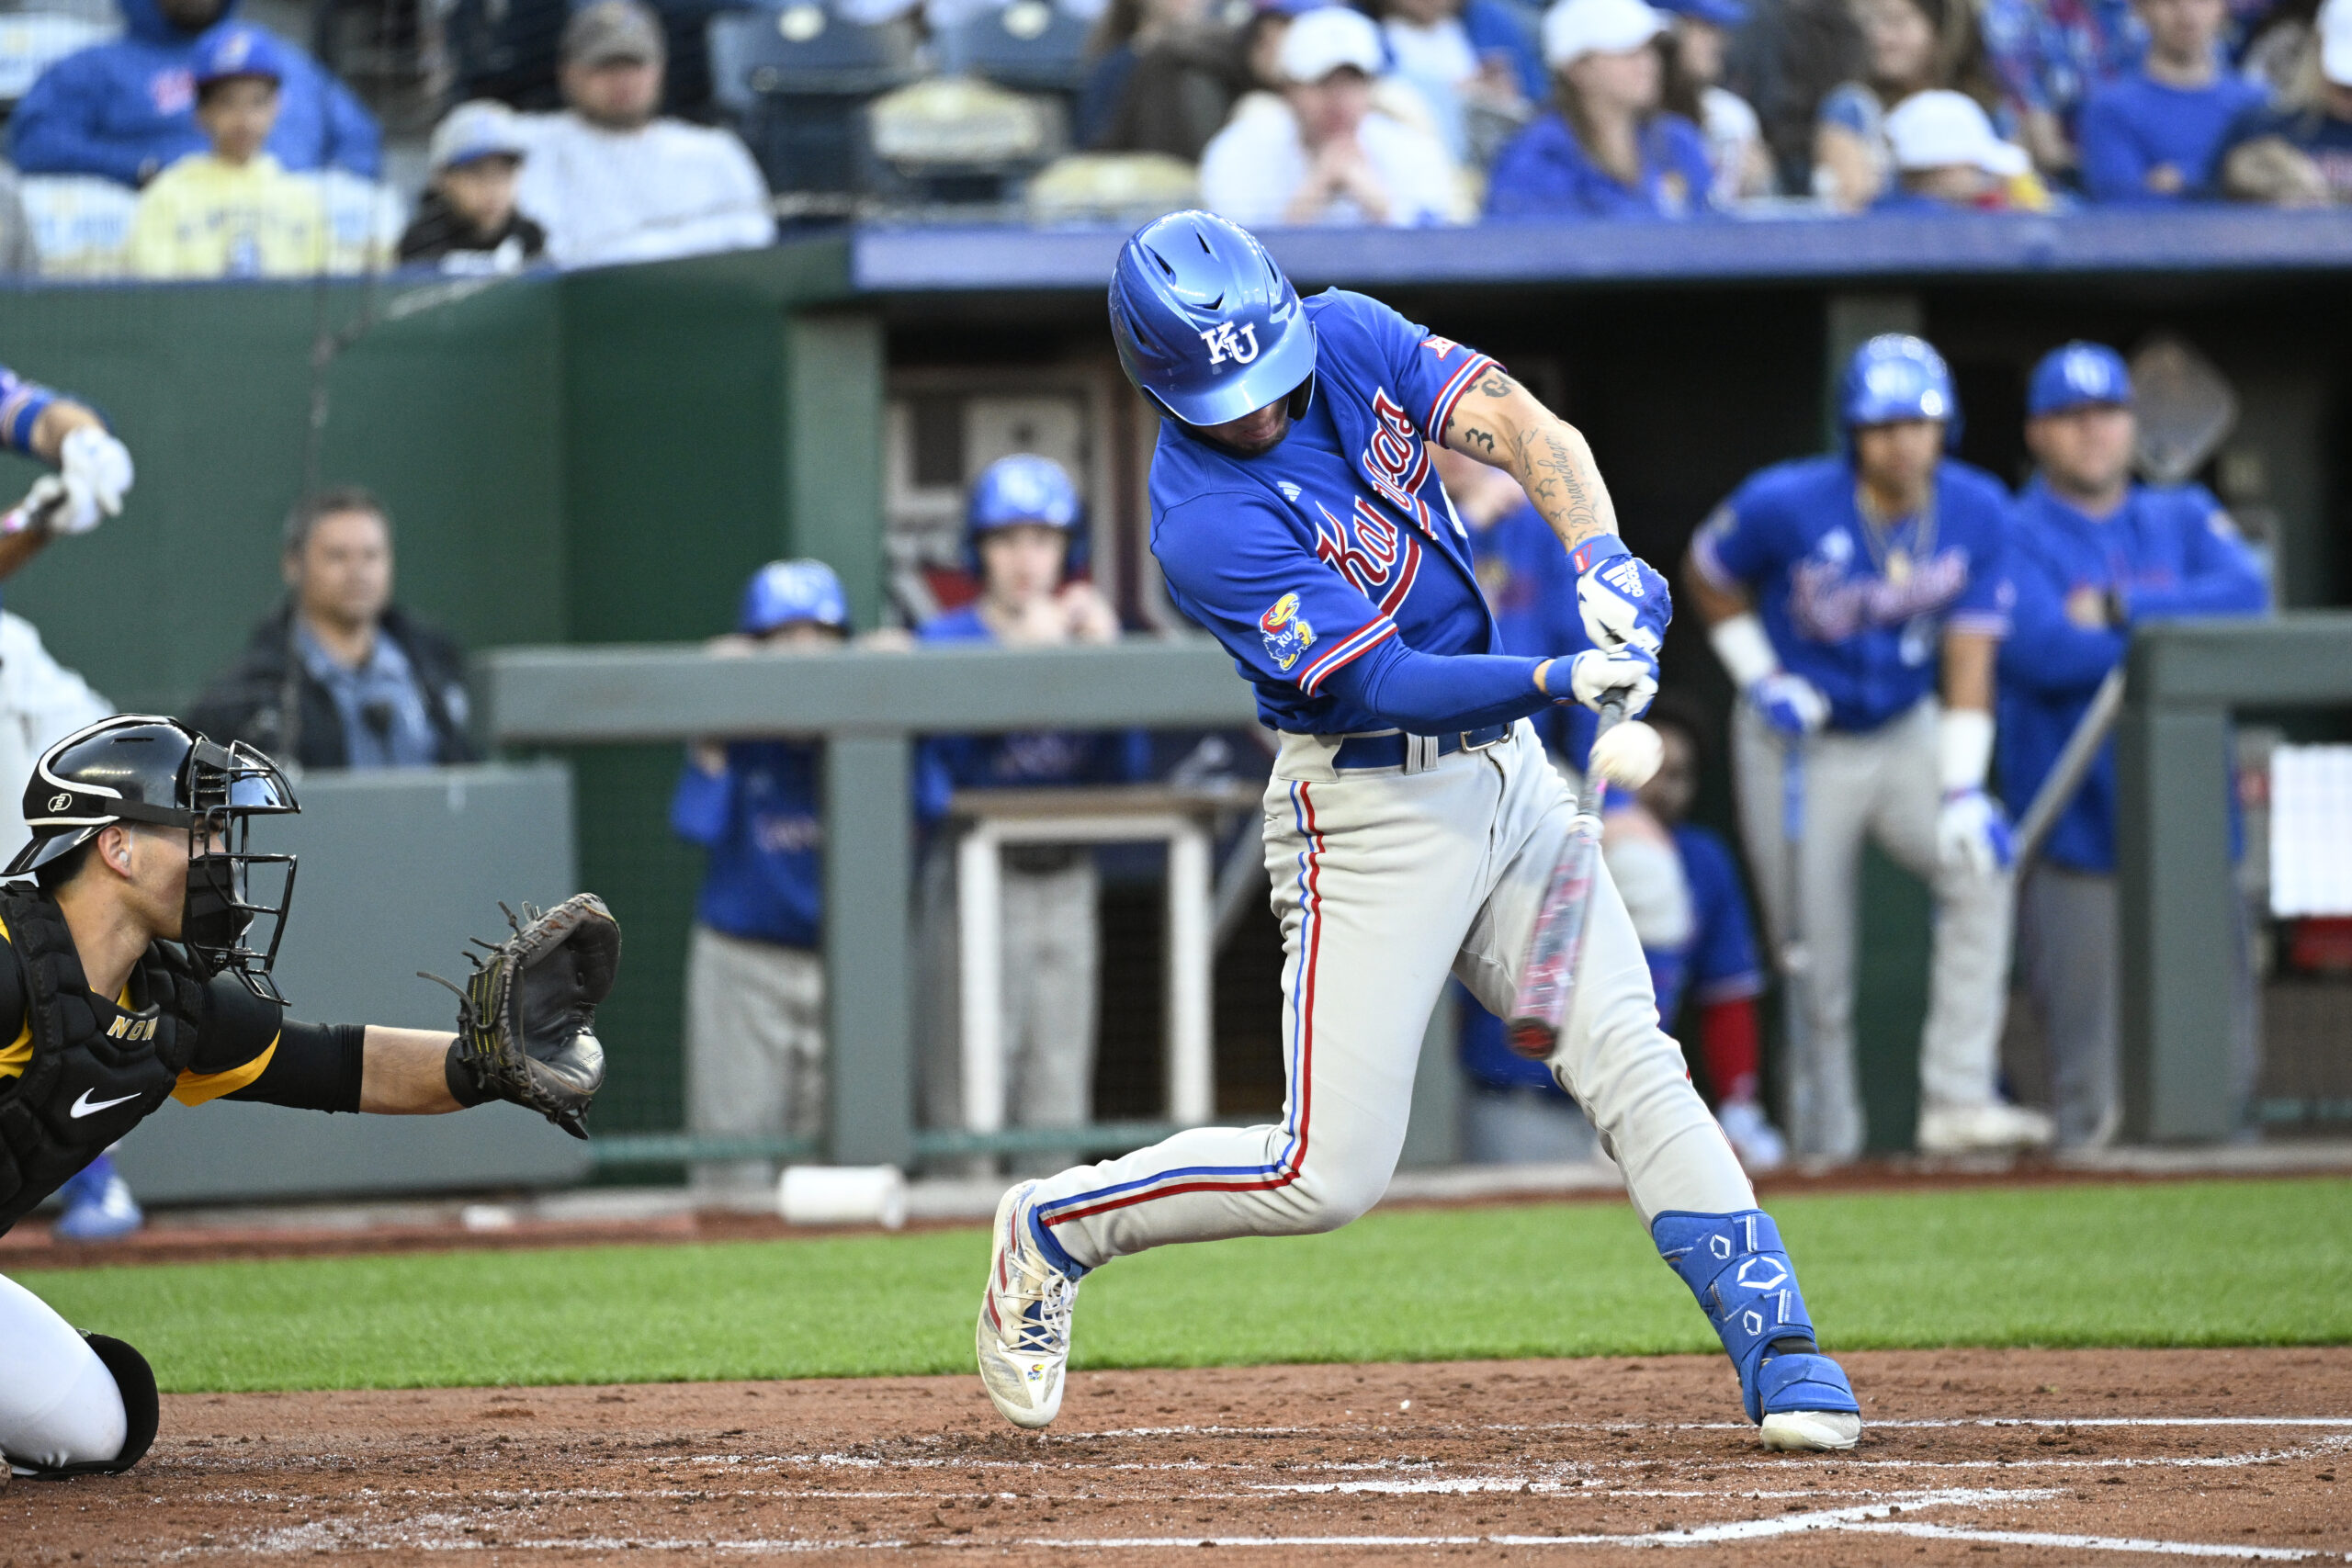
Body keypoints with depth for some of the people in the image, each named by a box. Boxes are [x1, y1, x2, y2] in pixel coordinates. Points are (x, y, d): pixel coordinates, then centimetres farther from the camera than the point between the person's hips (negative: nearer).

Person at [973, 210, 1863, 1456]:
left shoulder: (1350, 337, -2)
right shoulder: (1204, 524, -22)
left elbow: (1526, 429, -12)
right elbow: (1383, 679, -24)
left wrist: (1598, 553, -30)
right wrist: (1555, 680, -36)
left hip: (1505, 773, 6)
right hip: (1369, 811, -6)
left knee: (1632, 1066, -2)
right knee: (1328, 1174, -7)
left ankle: (1780, 1353, -2)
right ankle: (1052, 1228, 14)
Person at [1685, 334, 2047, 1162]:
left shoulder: (1977, 516, -12)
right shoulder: (1785, 506, -19)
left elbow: (1970, 658, -11)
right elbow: (1707, 574, 2)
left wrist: (1961, 790, -19)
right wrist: (1759, 678, -9)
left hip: (1908, 738, 2)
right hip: (1799, 748, -2)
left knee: (1979, 863, -25)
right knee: (1817, 969, -2)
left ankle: (1956, 1101, -24)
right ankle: (1826, 1146, 15)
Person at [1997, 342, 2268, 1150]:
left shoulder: (2187, 520, 17)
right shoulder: (2015, 539, 3)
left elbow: (2248, 594, -3)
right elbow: (2043, 652, -14)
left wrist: (2120, 612, -10)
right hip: (2081, 834, -4)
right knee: (2092, 1091, -8)